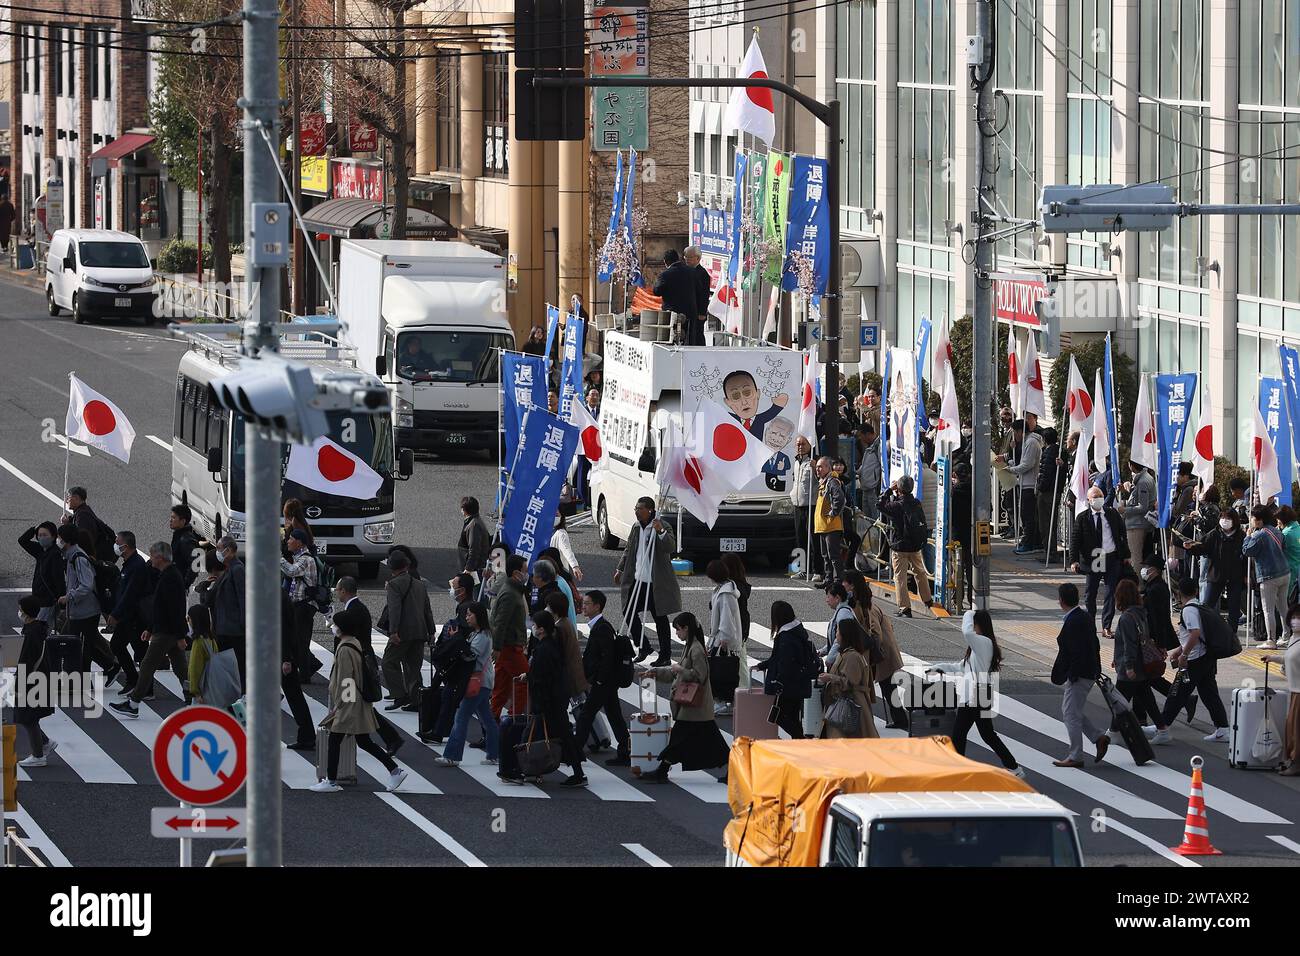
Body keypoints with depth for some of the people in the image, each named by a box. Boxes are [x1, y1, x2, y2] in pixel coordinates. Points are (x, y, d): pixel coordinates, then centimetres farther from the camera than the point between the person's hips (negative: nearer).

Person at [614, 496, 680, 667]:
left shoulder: (664, 527, -11)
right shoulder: (636, 528, 11)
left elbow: (672, 547, -25)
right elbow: (629, 550, 23)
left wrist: (661, 532, -39)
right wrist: (620, 569, 25)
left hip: (656, 582, -7)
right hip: (638, 580, 7)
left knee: (660, 618, 0)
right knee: (629, 612, 7)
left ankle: (665, 656, 8)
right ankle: (644, 648, 21)